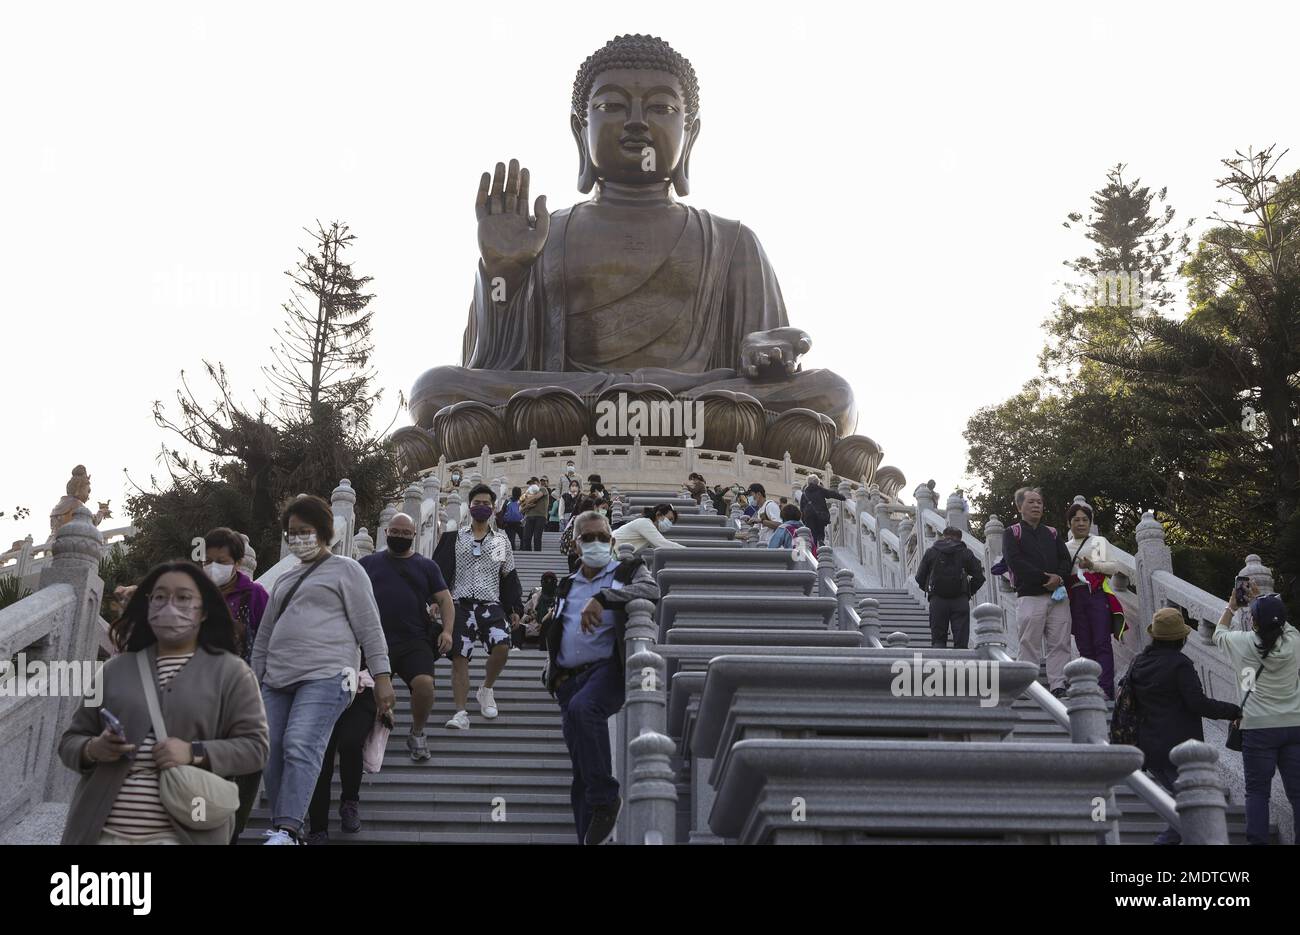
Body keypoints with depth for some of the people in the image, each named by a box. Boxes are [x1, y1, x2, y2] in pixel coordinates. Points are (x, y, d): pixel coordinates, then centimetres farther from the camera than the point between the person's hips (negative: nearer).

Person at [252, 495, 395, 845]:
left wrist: (382, 678, -8)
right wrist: (254, 680, 23)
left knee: (301, 748, -23)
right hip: (277, 681, 7)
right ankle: (282, 829, 5)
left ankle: (286, 832, -31)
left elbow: (369, 627, 0)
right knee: (272, 756, -2)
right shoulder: (285, 580, 26)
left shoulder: (345, 570, 7)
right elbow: (265, 635, 29)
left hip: (325, 676, -7)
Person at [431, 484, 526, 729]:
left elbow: (509, 577, 17)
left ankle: (486, 690, 5)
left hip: (490, 605, 1)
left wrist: (515, 608, 10)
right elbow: (440, 571, 8)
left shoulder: (501, 540, 15)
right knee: (459, 657, -7)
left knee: (502, 646, -21)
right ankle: (461, 713, -3)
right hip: (460, 605, -1)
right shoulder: (453, 538, 10)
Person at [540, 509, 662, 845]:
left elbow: (651, 589, -14)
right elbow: (550, 633, 32)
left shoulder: (628, 571, 9)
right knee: (580, 770, 2)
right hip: (569, 678, 6)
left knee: (582, 707, -37)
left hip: (607, 669, -6)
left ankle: (605, 799, -29)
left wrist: (602, 597, -24)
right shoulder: (567, 587, 24)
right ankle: (589, 838, 5)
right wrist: (553, 670, 14)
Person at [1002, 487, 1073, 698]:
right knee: (1030, 643, -5)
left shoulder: (1052, 533, 21)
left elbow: (1066, 560, 13)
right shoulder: (1012, 533, 5)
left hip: (1058, 596, 4)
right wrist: (1045, 578, -14)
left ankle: (1059, 686, 0)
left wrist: (1059, 578, -10)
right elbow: (1015, 562, -9)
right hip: (1030, 597, -4)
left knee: (1060, 643, 0)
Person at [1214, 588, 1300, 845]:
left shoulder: (1247, 643, -11)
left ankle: (1257, 840, 0)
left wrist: (1231, 607, 25)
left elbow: (1219, 634, 12)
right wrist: (1259, 600, 28)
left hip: (1259, 727, -3)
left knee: (1257, 790, 4)